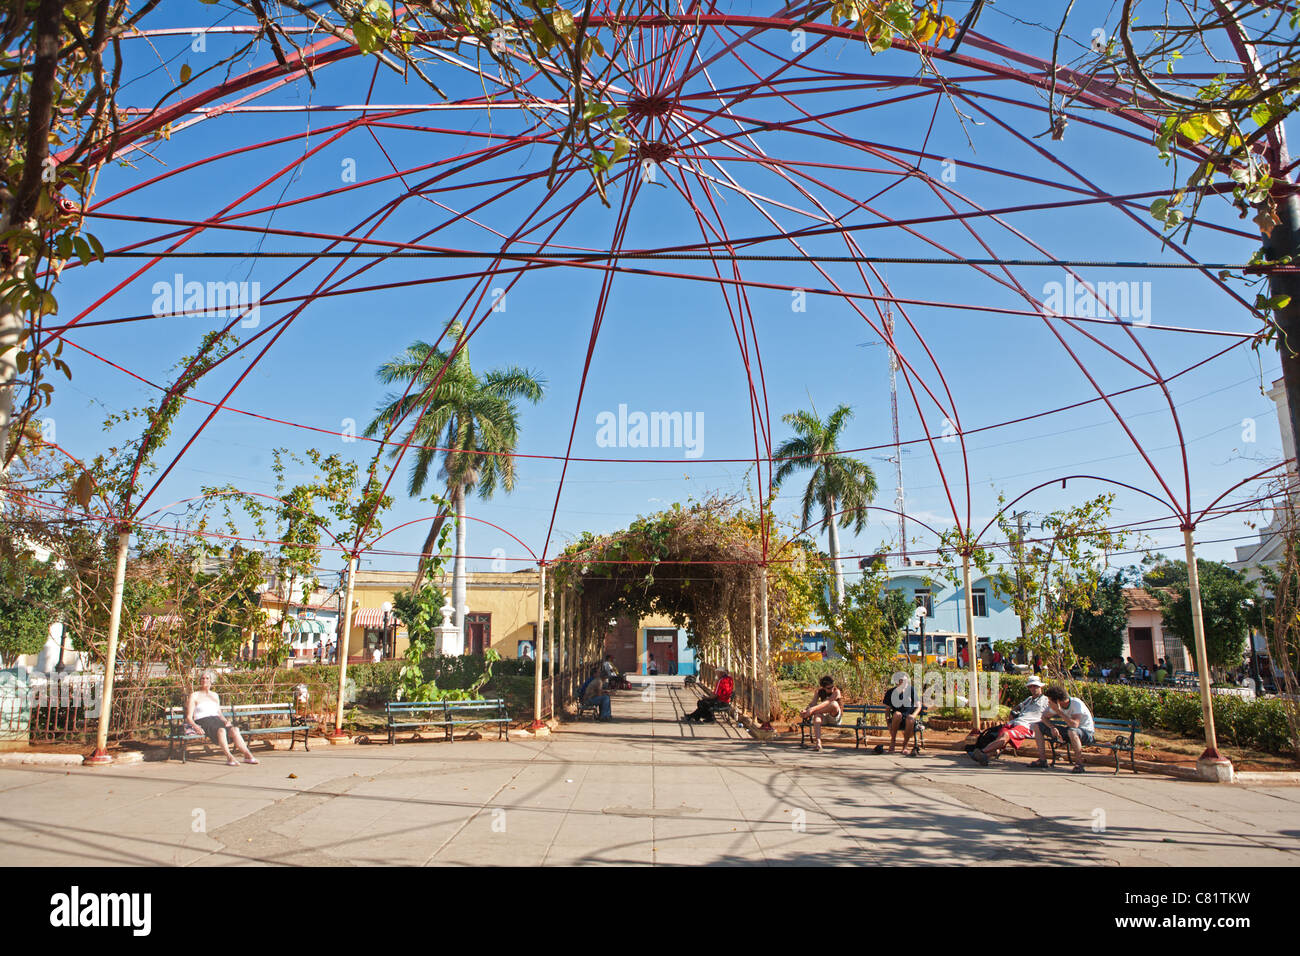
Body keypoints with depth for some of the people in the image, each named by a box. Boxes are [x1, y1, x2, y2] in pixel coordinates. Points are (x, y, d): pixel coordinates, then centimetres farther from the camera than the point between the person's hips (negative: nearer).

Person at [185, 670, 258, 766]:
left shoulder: (215, 695, 24)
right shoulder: (194, 696, 10)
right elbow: (189, 717, 3)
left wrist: (226, 721, 3)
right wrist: (195, 726, -17)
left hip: (216, 720, 4)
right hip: (202, 722, -4)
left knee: (234, 729, -27)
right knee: (221, 730, -37)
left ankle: (247, 755, -35)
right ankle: (229, 757, -46)